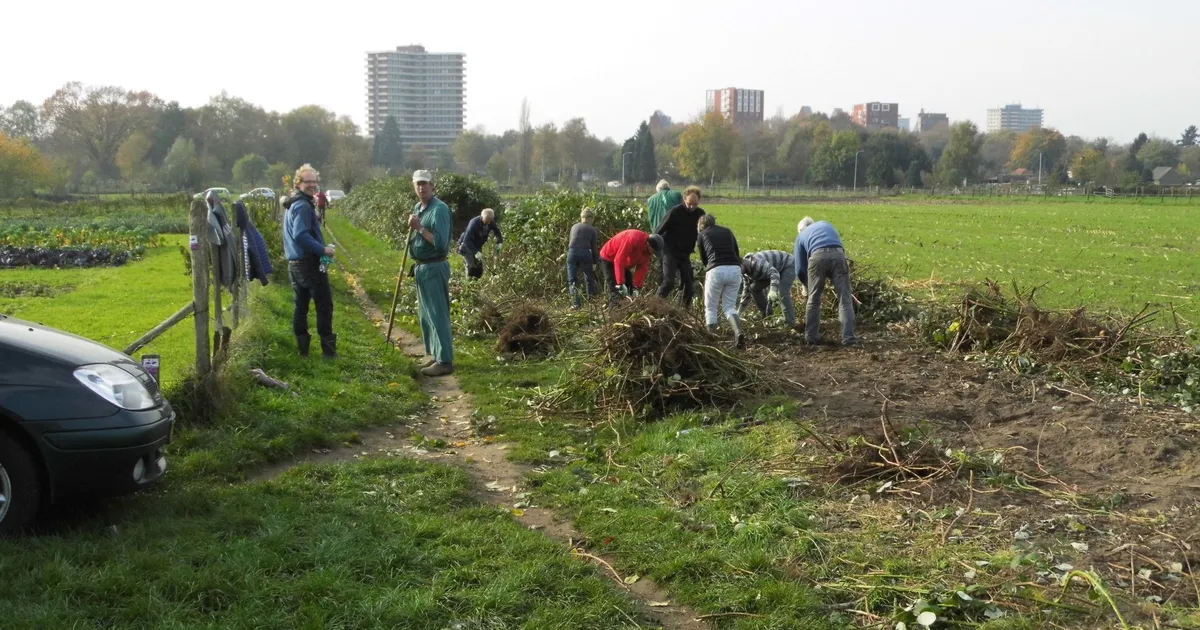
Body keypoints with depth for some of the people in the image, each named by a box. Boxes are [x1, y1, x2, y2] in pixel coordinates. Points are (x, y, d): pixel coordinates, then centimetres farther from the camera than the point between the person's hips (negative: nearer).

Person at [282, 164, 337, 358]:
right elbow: (301, 235, -26)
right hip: (310, 262, -10)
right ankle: (328, 349, -2)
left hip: (295, 263, 10)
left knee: (301, 305, 11)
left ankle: (302, 348, 15)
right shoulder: (303, 205, -16)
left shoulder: (292, 204, 16)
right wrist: (323, 249, -21)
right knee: (324, 305, -3)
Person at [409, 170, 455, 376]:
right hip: (421, 267, 10)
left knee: (437, 315, -9)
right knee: (424, 315, 16)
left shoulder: (439, 209, -16)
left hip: (434, 268, -10)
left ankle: (445, 361, -7)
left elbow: (441, 243, -24)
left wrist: (419, 228, -23)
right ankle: (433, 354, 26)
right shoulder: (417, 208, 12)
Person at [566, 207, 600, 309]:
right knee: (590, 279, 17)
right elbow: (594, 248, 8)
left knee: (572, 280, 3)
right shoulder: (592, 230, 9)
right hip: (585, 254, -1)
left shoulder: (574, 227, 17)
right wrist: (594, 262, 12)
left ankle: (576, 303, -14)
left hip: (572, 252, 1)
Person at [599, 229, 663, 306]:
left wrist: (637, 287, -14)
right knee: (615, 289, -18)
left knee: (630, 288, 5)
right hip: (608, 258, -9)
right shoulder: (633, 239, -36)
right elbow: (619, 260, -37)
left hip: (624, 263, 9)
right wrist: (621, 284, -36)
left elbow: (642, 268, -6)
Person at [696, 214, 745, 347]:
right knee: (729, 306, 12)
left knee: (711, 307, 13)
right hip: (735, 270, 3)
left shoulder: (703, 234, 16)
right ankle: (739, 332, -11)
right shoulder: (727, 231, 23)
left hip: (716, 271, -3)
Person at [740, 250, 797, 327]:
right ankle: (767, 314, 12)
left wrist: (773, 290, -59)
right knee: (754, 288, 1)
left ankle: (790, 323, -20)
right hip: (776, 268, 9)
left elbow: (774, 273, -44)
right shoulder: (747, 271, -4)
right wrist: (740, 310, 8)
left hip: (788, 265, -9)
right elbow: (747, 290, 7)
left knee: (782, 293, -28)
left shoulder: (756, 262, -34)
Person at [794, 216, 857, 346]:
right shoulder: (826, 224, 38)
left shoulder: (801, 236, 31)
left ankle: (811, 336, 21)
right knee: (845, 299, 3)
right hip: (838, 254, 1)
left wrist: (809, 285, 41)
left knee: (813, 299, 16)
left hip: (817, 256, -1)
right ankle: (848, 337, -3)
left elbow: (800, 270, 24)